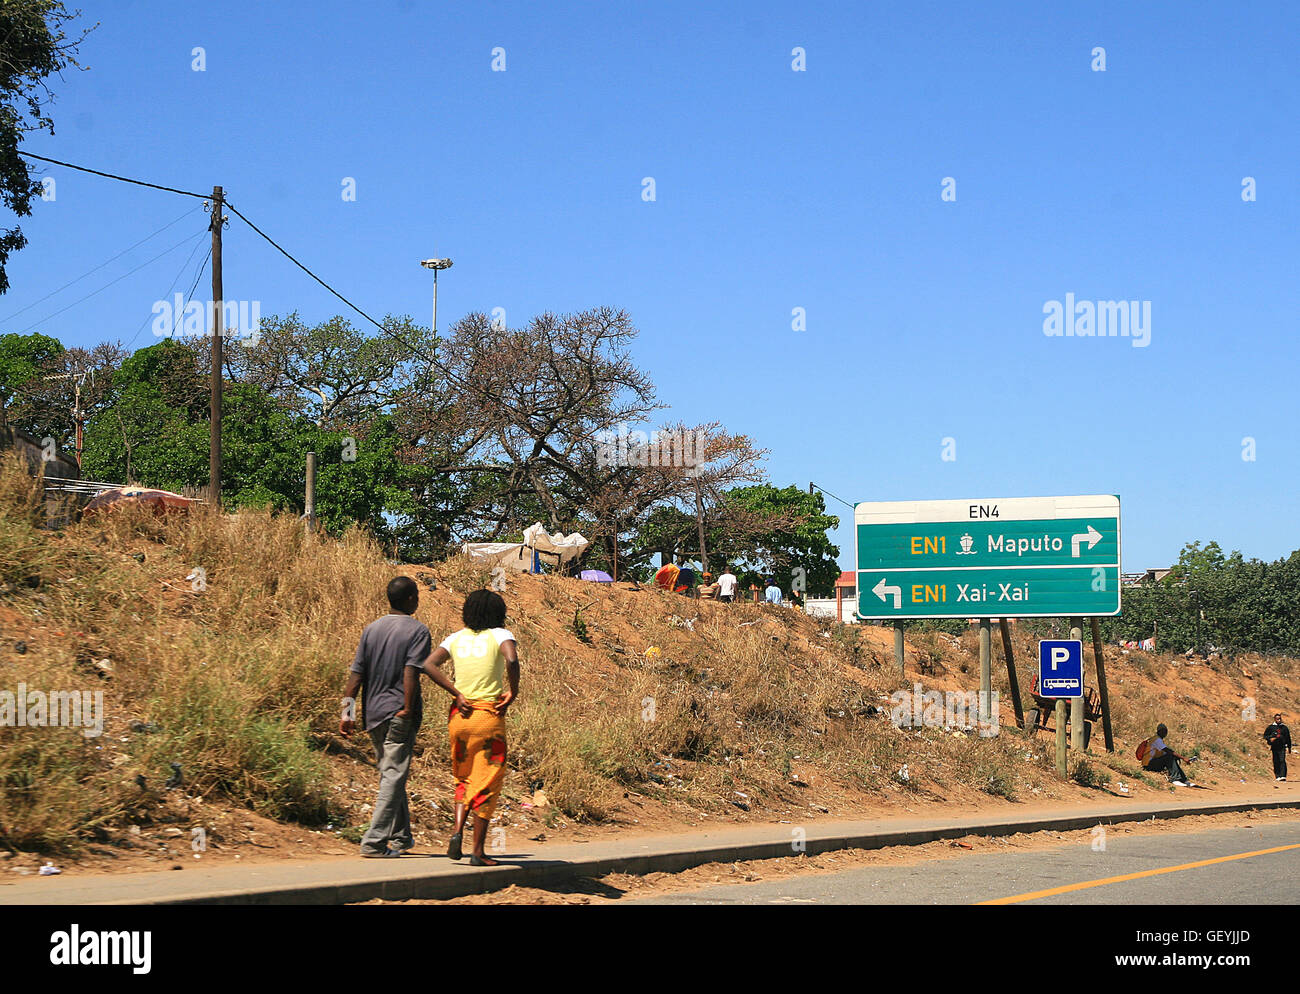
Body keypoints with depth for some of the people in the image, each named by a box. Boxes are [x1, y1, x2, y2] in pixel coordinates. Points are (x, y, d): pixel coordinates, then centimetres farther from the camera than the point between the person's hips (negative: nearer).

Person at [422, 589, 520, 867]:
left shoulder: (456, 638, 9)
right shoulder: (500, 635, -2)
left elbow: (429, 665, -3)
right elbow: (512, 659, -23)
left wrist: (457, 693, -2)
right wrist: (513, 691, -9)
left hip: (458, 715, 4)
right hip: (489, 716, -4)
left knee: (464, 778, 21)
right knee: (486, 783, 4)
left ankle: (457, 829, 0)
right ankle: (477, 851, 4)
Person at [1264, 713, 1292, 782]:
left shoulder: (1284, 728, 10)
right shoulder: (1270, 727, 8)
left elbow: (1288, 738, 13)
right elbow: (1265, 735, 11)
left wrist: (1288, 747, 7)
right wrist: (1270, 739, -9)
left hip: (1282, 748, -1)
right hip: (1274, 747, 1)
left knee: (1282, 761, -15)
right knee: (1276, 762, 3)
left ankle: (1283, 776, -23)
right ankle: (1277, 777, 11)